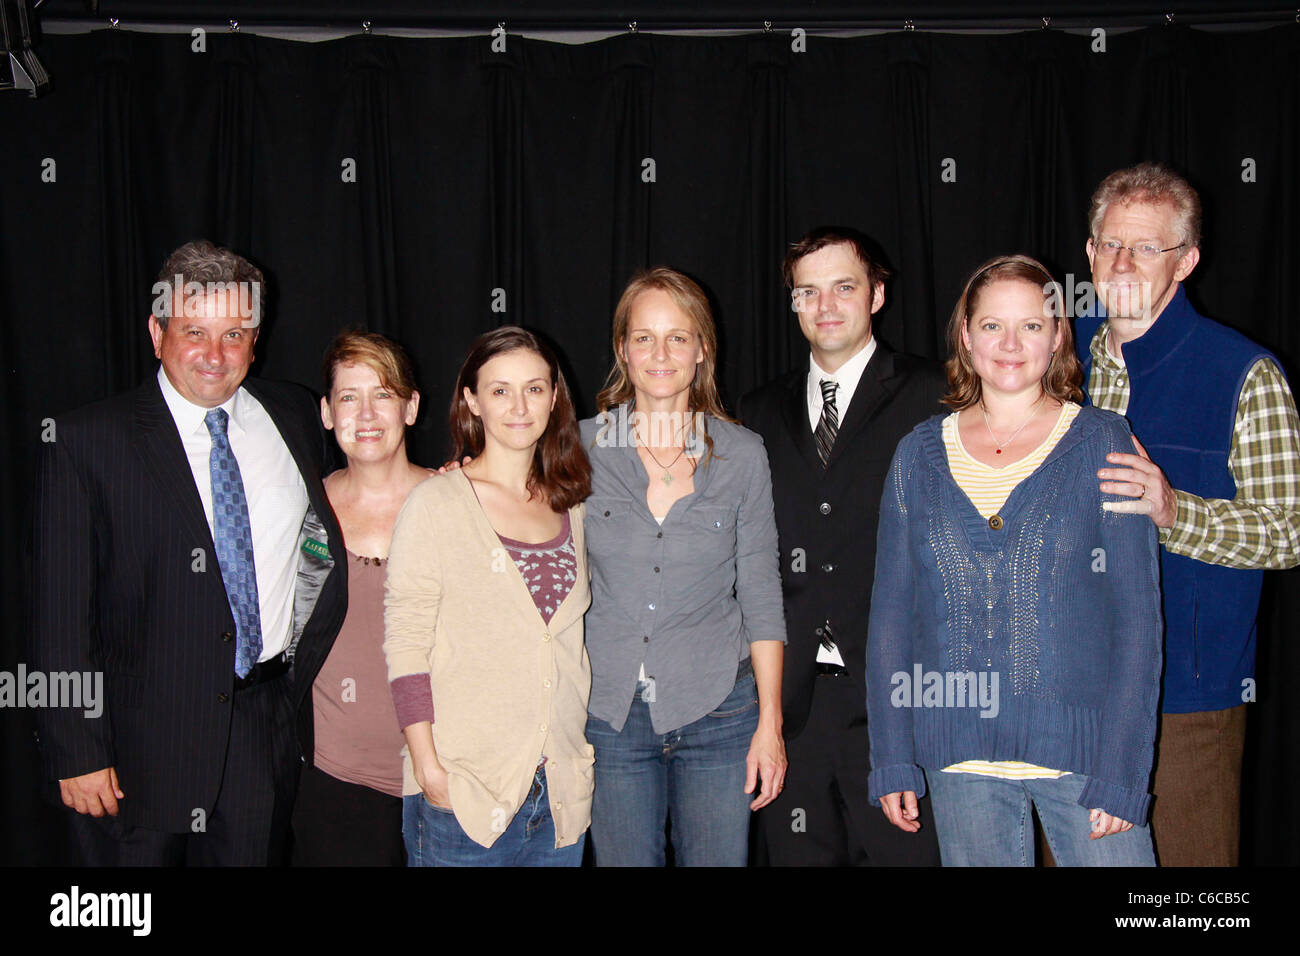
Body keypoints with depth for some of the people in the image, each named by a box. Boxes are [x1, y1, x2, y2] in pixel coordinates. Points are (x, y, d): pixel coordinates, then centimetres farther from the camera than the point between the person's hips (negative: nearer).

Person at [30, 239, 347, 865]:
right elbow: (61, 613, -9)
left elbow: (322, 547, 19)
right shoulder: (88, 440, -7)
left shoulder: (293, 415, 5)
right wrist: (78, 754, -11)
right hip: (142, 741, -3)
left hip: (264, 732, 3)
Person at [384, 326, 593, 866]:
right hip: (462, 790, -4)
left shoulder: (570, 508, 10)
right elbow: (405, 643, -8)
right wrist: (428, 768, -13)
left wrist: (585, 749, 8)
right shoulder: (435, 503, -6)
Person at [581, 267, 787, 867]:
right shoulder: (582, 447, -1)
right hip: (611, 713, 0)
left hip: (718, 711, 0)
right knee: (623, 860, 8)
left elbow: (761, 595, 2)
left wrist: (770, 722, 0)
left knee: (719, 860, 7)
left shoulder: (741, 454, 0)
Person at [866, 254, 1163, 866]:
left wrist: (1121, 773, -9)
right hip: (958, 758, 2)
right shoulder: (920, 454, 5)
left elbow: (1137, 613, -3)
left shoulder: (1103, 444, -1)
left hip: (1079, 747, -2)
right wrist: (891, 760, 2)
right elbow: (891, 611, 6)